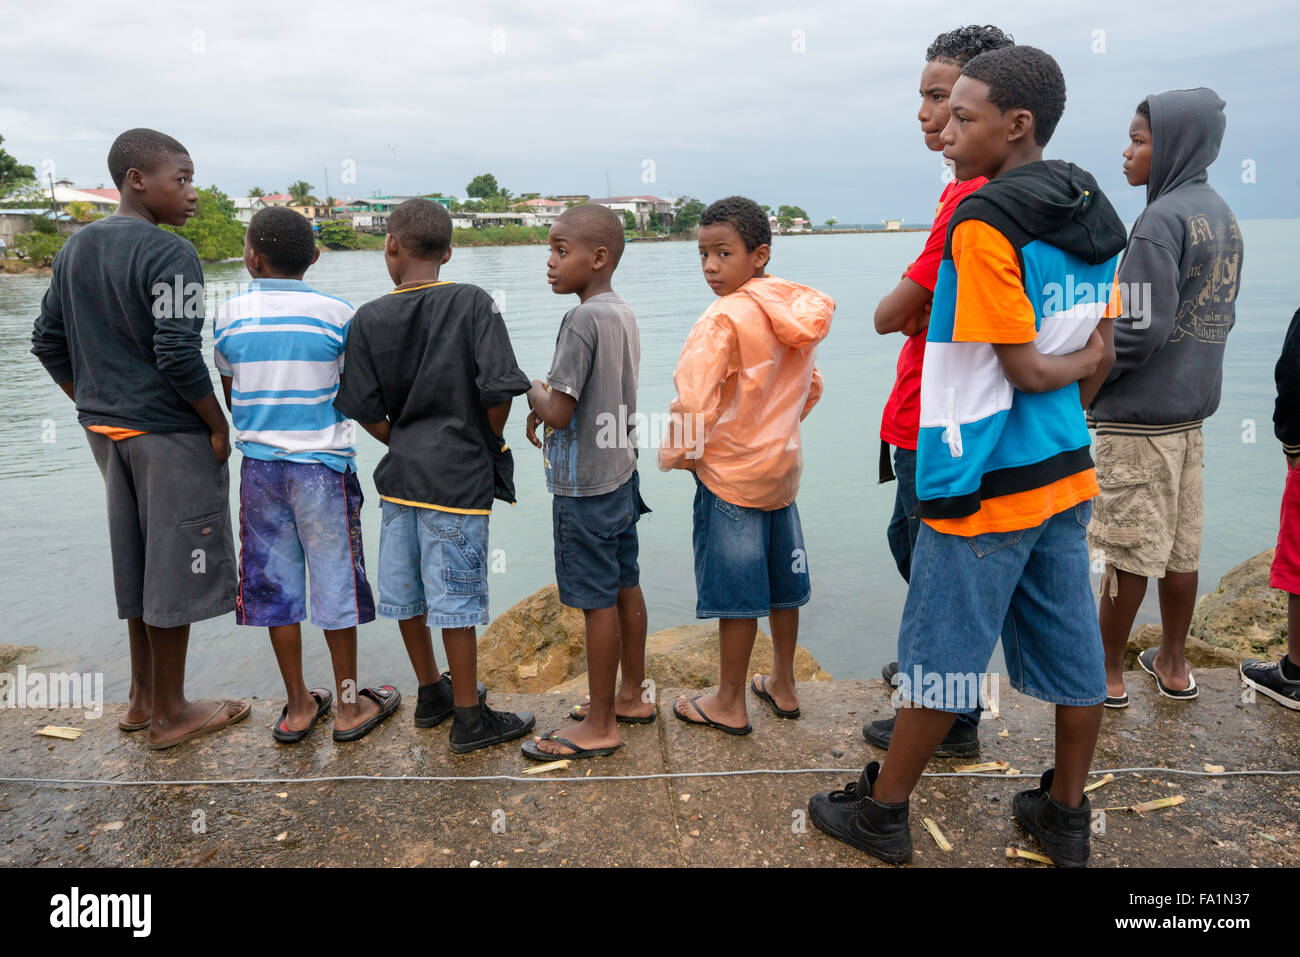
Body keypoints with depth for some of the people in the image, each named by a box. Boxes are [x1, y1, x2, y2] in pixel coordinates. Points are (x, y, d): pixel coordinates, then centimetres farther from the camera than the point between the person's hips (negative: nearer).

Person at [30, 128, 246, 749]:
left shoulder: (75, 248, 11)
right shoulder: (168, 254, -15)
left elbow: (48, 342, 13)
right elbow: (179, 355, -22)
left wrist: (93, 408, 18)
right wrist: (218, 424, -11)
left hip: (107, 428, 8)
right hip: (169, 433, -8)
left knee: (137, 561, 17)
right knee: (173, 566, 2)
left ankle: (143, 698, 29)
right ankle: (170, 714, 14)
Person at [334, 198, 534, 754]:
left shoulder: (368, 319, 0)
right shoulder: (473, 304, -8)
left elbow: (365, 411, -1)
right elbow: (499, 389, -15)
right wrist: (488, 442, 2)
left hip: (399, 474, 4)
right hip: (459, 476, -4)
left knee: (406, 590, 16)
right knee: (456, 599, 3)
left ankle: (431, 694, 33)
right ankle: (468, 719, 14)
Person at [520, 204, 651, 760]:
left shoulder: (582, 321, -20)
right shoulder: (623, 315, 8)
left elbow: (558, 412, -24)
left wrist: (534, 392, -4)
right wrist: (547, 402, 7)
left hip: (584, 486, -9)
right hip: (620, 473, 9)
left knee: (597, 601, 0)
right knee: (625, 587, 17)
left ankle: (599, 727, 14)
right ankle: (630, 697, 31)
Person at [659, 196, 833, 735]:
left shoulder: (725, 317, -20)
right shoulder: (797, 312, 4)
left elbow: (695, 401, -23)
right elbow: (811, 388, 15)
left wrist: (675, 453, -7)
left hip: (729, 473, -8)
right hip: (782, 467, 8)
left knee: (735, 592, 3)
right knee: (781, 585, 17)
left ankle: (729, 703, 17)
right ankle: (783, 685, 32)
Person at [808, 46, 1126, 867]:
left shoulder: (981, 224, -17)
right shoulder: (1094, 219, 8)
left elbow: (1023, 368, -16)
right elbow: (1098, 355, 11)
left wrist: (1064, 369, 3)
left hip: (984, 487, -8)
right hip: (1067, 475, 8)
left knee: (940, 656, 4)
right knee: (1072, 649, 15)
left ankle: (882, 813, 21)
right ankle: (1066, 816, 31)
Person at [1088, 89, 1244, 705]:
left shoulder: (1162, 218, -15)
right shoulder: (1221, 215, 12)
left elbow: (1141, 328, -21)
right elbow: (1214, 315, 15)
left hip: (1138, 415, -8)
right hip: (1192, 406, 9)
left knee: (1128, 550, 1)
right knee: (1180, 545, 15)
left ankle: (1107, 673, 13)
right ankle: (1172, 663, 27)